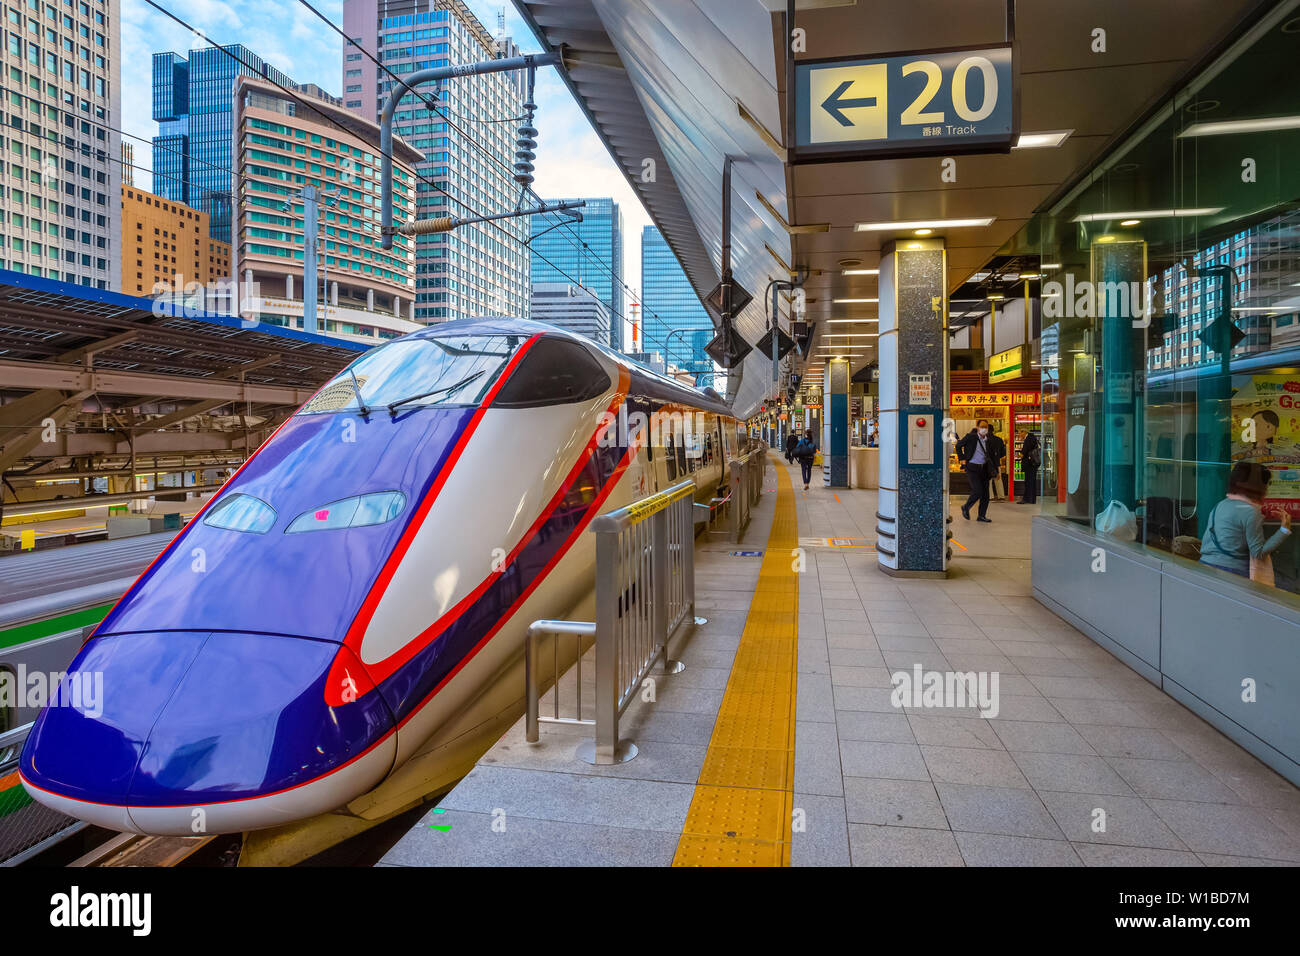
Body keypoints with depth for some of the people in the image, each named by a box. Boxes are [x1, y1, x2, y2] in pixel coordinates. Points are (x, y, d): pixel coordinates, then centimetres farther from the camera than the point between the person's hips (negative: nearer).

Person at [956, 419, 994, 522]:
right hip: (972, 468, -5)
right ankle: (966, 508, 12)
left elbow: (991, 454, 16)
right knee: (978, 491, -13)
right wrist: (962, 458, -2)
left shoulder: (988, 440, 6)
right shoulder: (971, 437, -9)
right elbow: (959, 445, 2)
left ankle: (982, 515, 16)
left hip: (984, 468, 6)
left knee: (985, 493, 5)